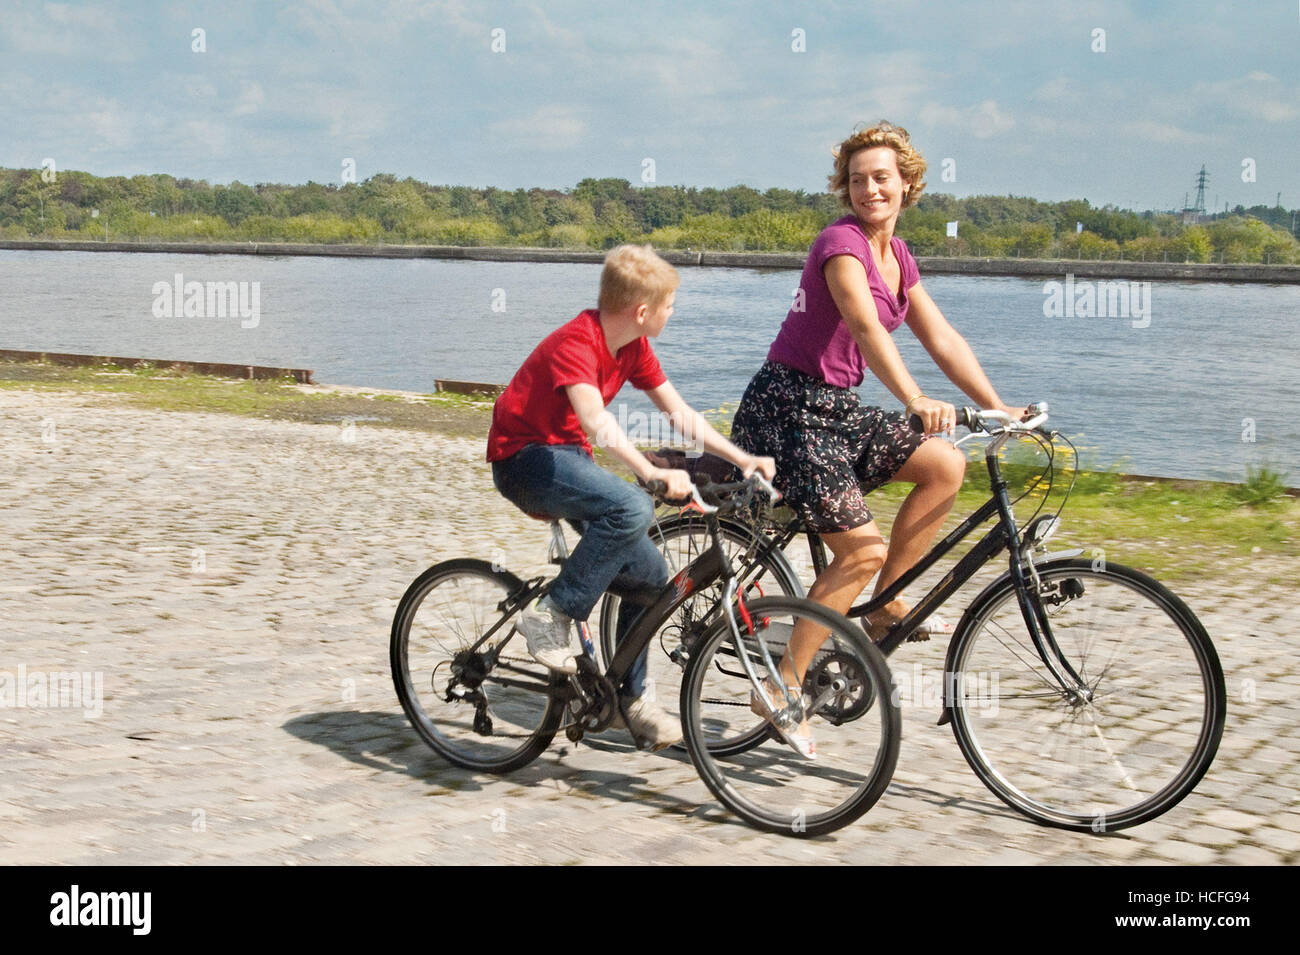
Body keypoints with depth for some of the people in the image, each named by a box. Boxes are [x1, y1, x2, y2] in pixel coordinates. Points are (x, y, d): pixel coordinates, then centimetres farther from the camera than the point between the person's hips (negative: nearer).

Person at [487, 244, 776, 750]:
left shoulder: (633, 346, 2)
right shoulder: (575, 343, -24)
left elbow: (679, 412, 7)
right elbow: (595, 419, -41)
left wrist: (742, 458, -2)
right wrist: (651, 471, -52)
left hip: (568, 456, 9)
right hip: (524, 458, -9)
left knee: (649, 573, 1)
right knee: (632, 509, -34)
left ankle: (630, 698, 15)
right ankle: (551, 614, -20)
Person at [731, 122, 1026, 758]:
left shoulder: (896, 254, 12)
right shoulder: (842, 242, -15)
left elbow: (942, 338, 12)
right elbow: (865, 328, -32)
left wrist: (998, 407, 4)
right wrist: (914, 401, -46)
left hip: (835, 408, 8)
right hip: (788, 407, -8)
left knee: (945, 466, -7)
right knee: (862, 550, -13)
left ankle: (885, 609, 5)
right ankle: (783, 688, -4)